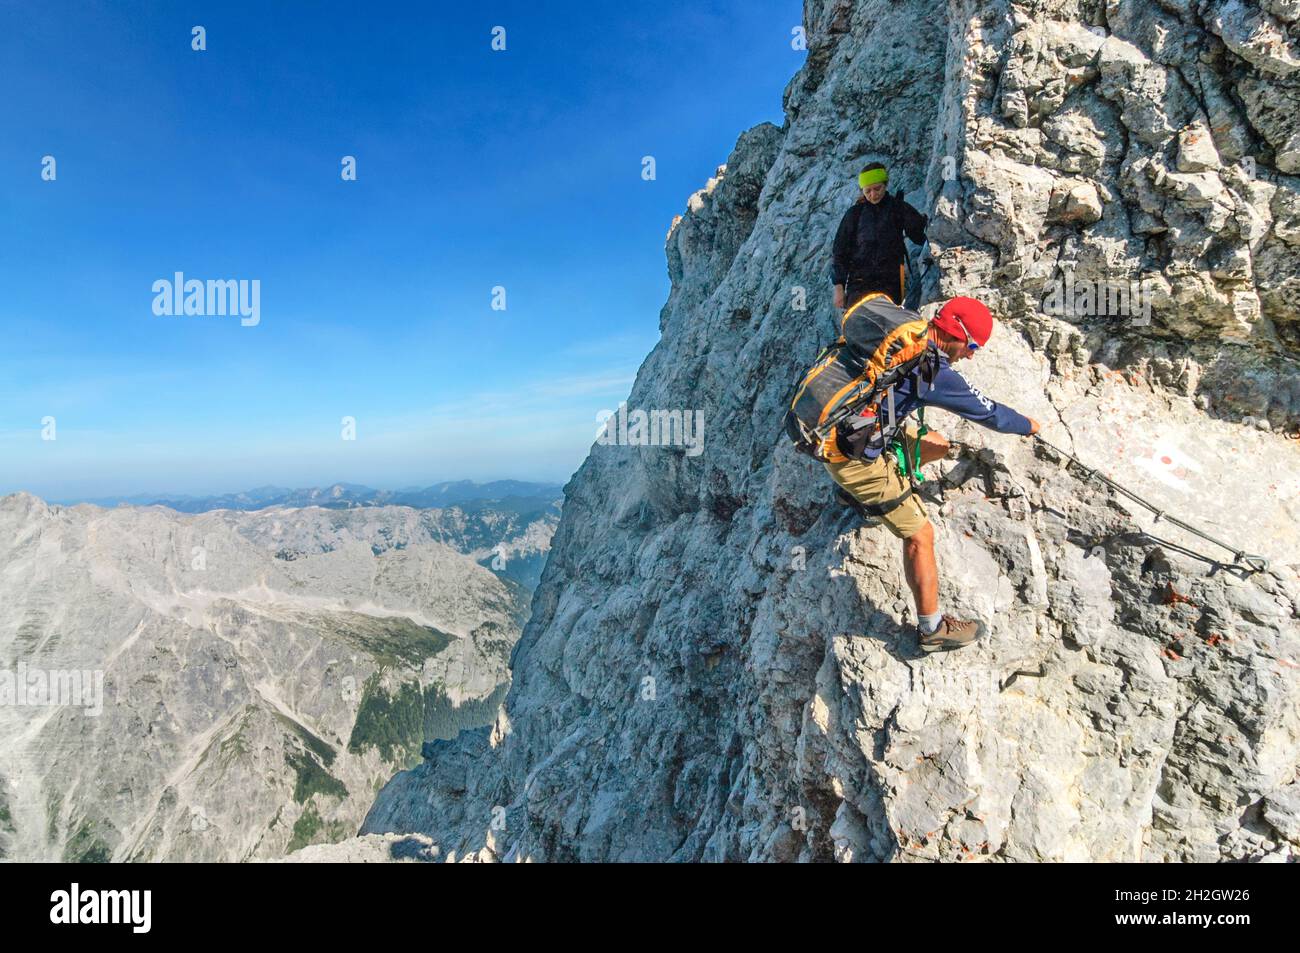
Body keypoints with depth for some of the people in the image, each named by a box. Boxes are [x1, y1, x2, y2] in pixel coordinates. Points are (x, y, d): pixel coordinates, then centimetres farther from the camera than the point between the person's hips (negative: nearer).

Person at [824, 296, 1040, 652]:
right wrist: (1027, 425, 14)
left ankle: (860, 494, 35)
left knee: (936, 445, 22)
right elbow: (989, 413, -7)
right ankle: (932, 629, 12)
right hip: (855, 458, -9)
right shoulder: (934, 372, -22)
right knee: (920, 534, 0)